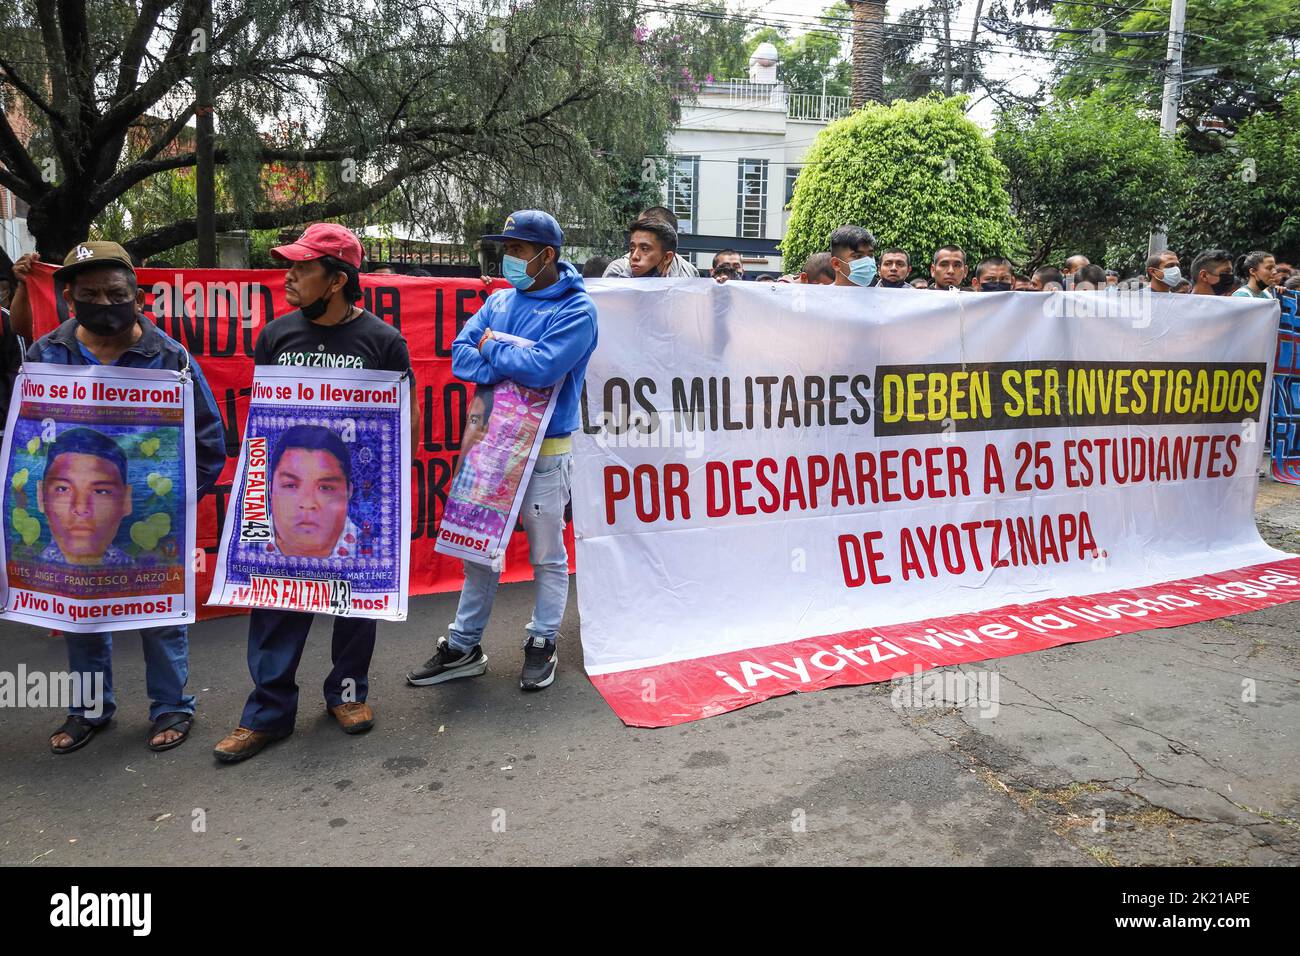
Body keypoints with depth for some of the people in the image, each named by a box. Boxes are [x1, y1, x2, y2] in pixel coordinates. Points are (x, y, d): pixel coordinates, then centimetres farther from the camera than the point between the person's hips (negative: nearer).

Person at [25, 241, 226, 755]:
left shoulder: (170, 357, -8)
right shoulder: (46, 354, -1)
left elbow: (209, 439, -3)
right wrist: (47, 498, -3)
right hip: (72, 516, 3)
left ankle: (171, 707, 24)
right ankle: (89, 709, 32)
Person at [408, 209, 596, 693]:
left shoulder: (576, 309, -10)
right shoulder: (500, 300, 9)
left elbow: (543, 367, -23)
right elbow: (461, 355, 1)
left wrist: (493, 349, -8)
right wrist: (512, 364, -15)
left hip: (544, 453, -6)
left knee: (547, 554, 8)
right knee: (479, 548, 13)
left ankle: (542, 644, 24)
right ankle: (463, 645, 25)